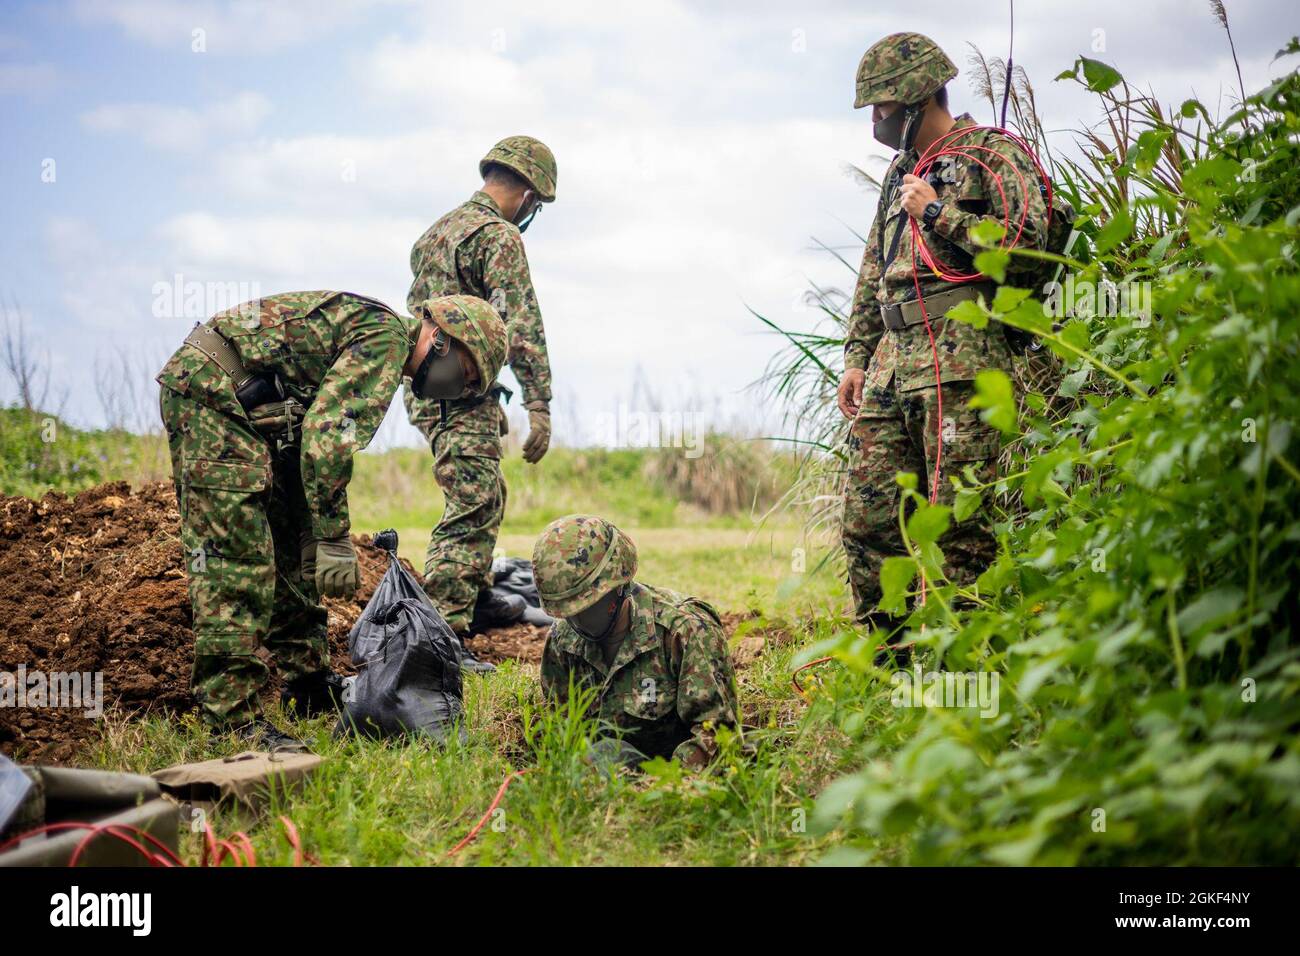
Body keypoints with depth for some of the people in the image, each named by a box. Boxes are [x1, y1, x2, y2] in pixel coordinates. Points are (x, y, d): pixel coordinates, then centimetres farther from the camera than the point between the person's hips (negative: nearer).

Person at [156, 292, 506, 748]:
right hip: (210, 390, -11)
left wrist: (319, 539, 28)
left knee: (292, 546, 16)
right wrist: (335, 539, -22)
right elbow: (328, 433, -24)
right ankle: (232, 718, -14)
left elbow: (320, 429, 27)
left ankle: (310, 686, 26)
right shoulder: (387, 334, -13)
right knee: (237, 559, -14)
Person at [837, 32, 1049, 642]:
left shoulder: (992, 156, 0)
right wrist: (856, 356, 19)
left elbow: (1026, 241, -14)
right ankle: (883, 655, 13)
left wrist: (939, 213, -10)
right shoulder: (902, 170, 24)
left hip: (959, 362, -8)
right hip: (890, 363, 8)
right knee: (868, 515, 4)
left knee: (958, 522, -8)